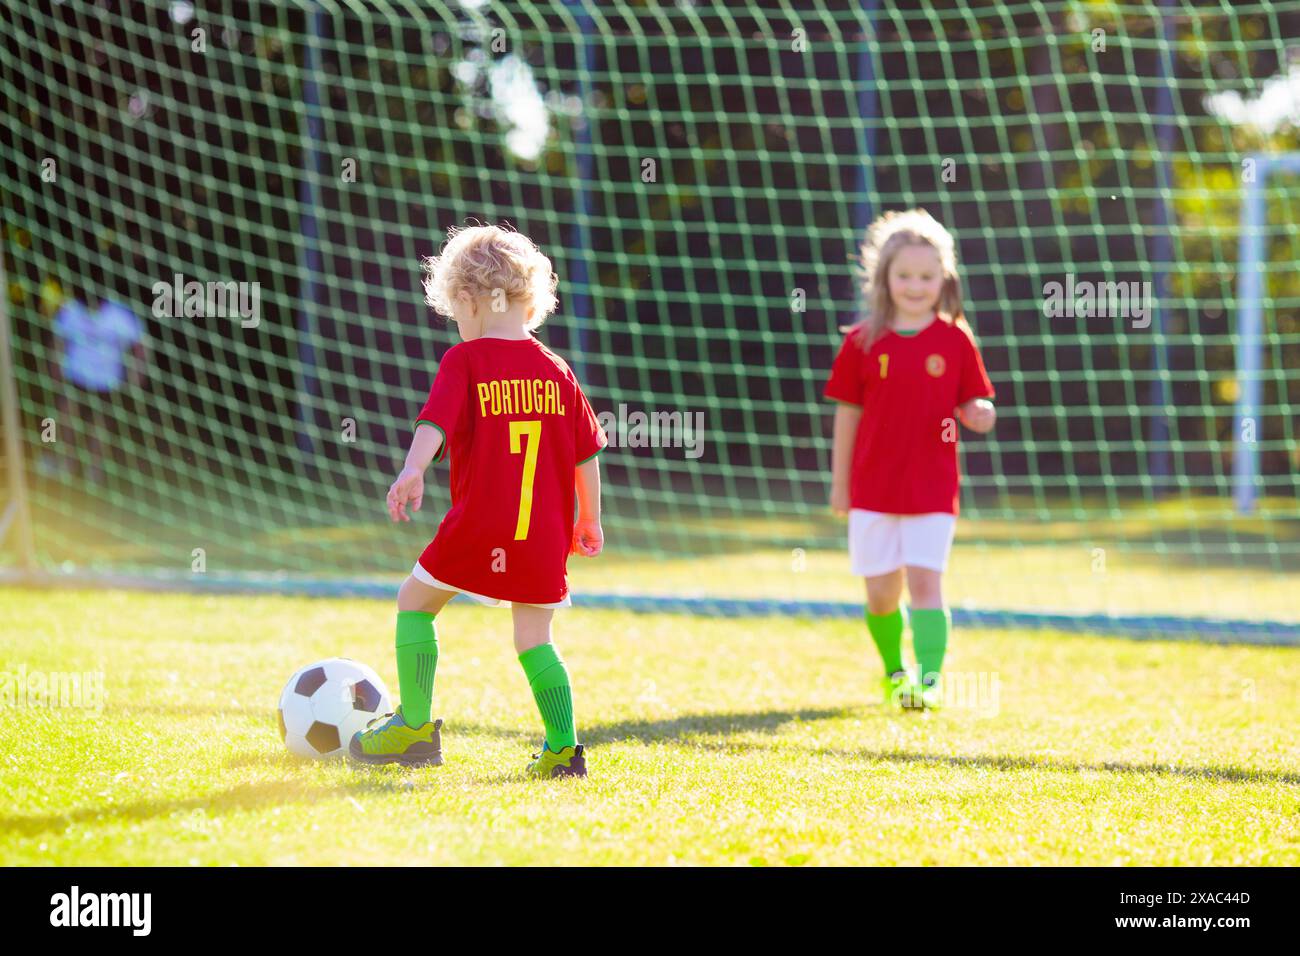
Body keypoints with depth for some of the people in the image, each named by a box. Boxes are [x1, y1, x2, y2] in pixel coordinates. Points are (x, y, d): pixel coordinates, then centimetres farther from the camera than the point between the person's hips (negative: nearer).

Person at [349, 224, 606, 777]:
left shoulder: (465, 361, -3)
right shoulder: (556, 370, 10)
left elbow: (436, 420, -21)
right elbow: (587, 452, 13)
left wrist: (413, 471, -35)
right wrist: (590, 521, 23)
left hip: (478, 526, -4)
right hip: (547, 534, 4)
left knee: (415, 603, 14)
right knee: (533, 638, 11)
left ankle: (416, 726, 14)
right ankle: (563, 749, 1)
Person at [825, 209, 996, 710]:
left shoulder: (954, 339, 1)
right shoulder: (862, 341, 1)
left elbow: (973, 406, 6)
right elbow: (847, 412, 7)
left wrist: (979, 415, -19)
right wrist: (839, 482, 9)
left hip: (932, 489, -1)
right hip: (874, 487, 1)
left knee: (925, 581, -12)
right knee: (881, 594, 6)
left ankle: (930, 677, -14)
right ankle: (894, 672, 28)